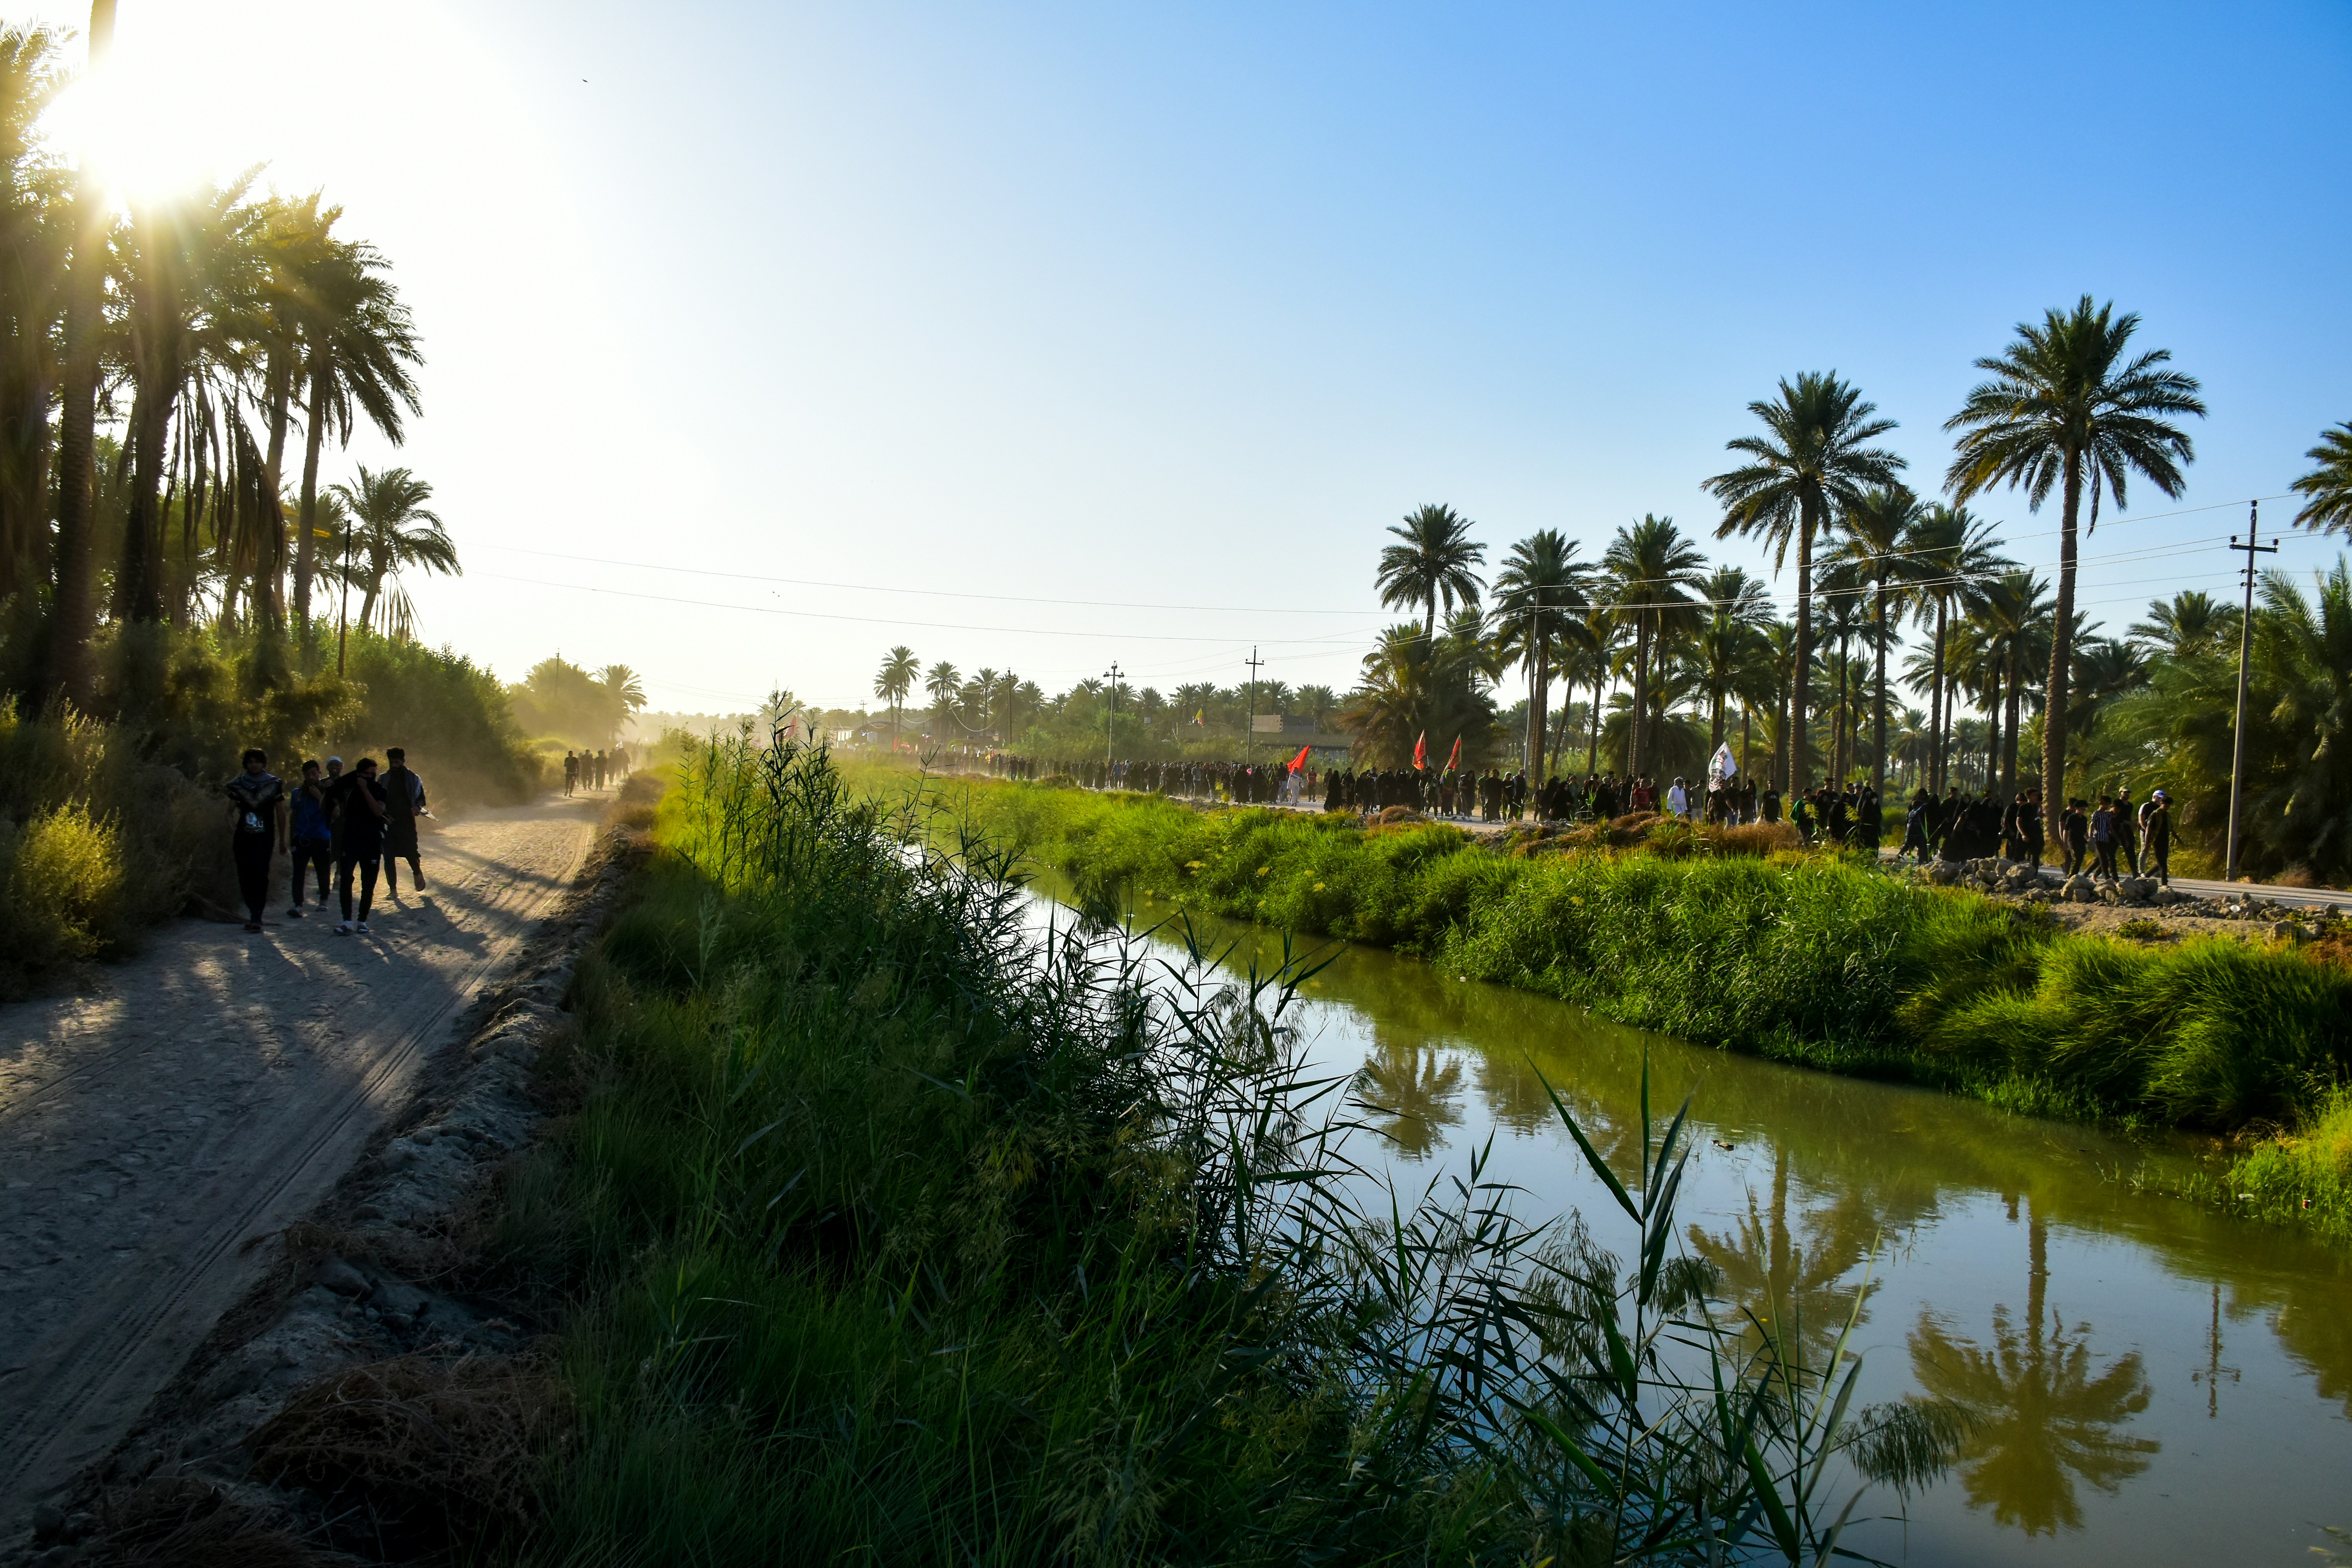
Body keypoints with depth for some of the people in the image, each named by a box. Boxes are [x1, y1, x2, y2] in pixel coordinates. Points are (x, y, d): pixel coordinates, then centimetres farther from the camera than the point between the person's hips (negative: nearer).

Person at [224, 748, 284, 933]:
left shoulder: (275, 784, 3)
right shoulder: (237, 784, 7)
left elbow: (280, 813, 8)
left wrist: (282, 839, 8)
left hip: (264, 838, -2)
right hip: (243, 838, 2)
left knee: (260, 875, -14)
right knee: (245, 876, 2)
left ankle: (255, 918, -14)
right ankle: (254, 914, 17)